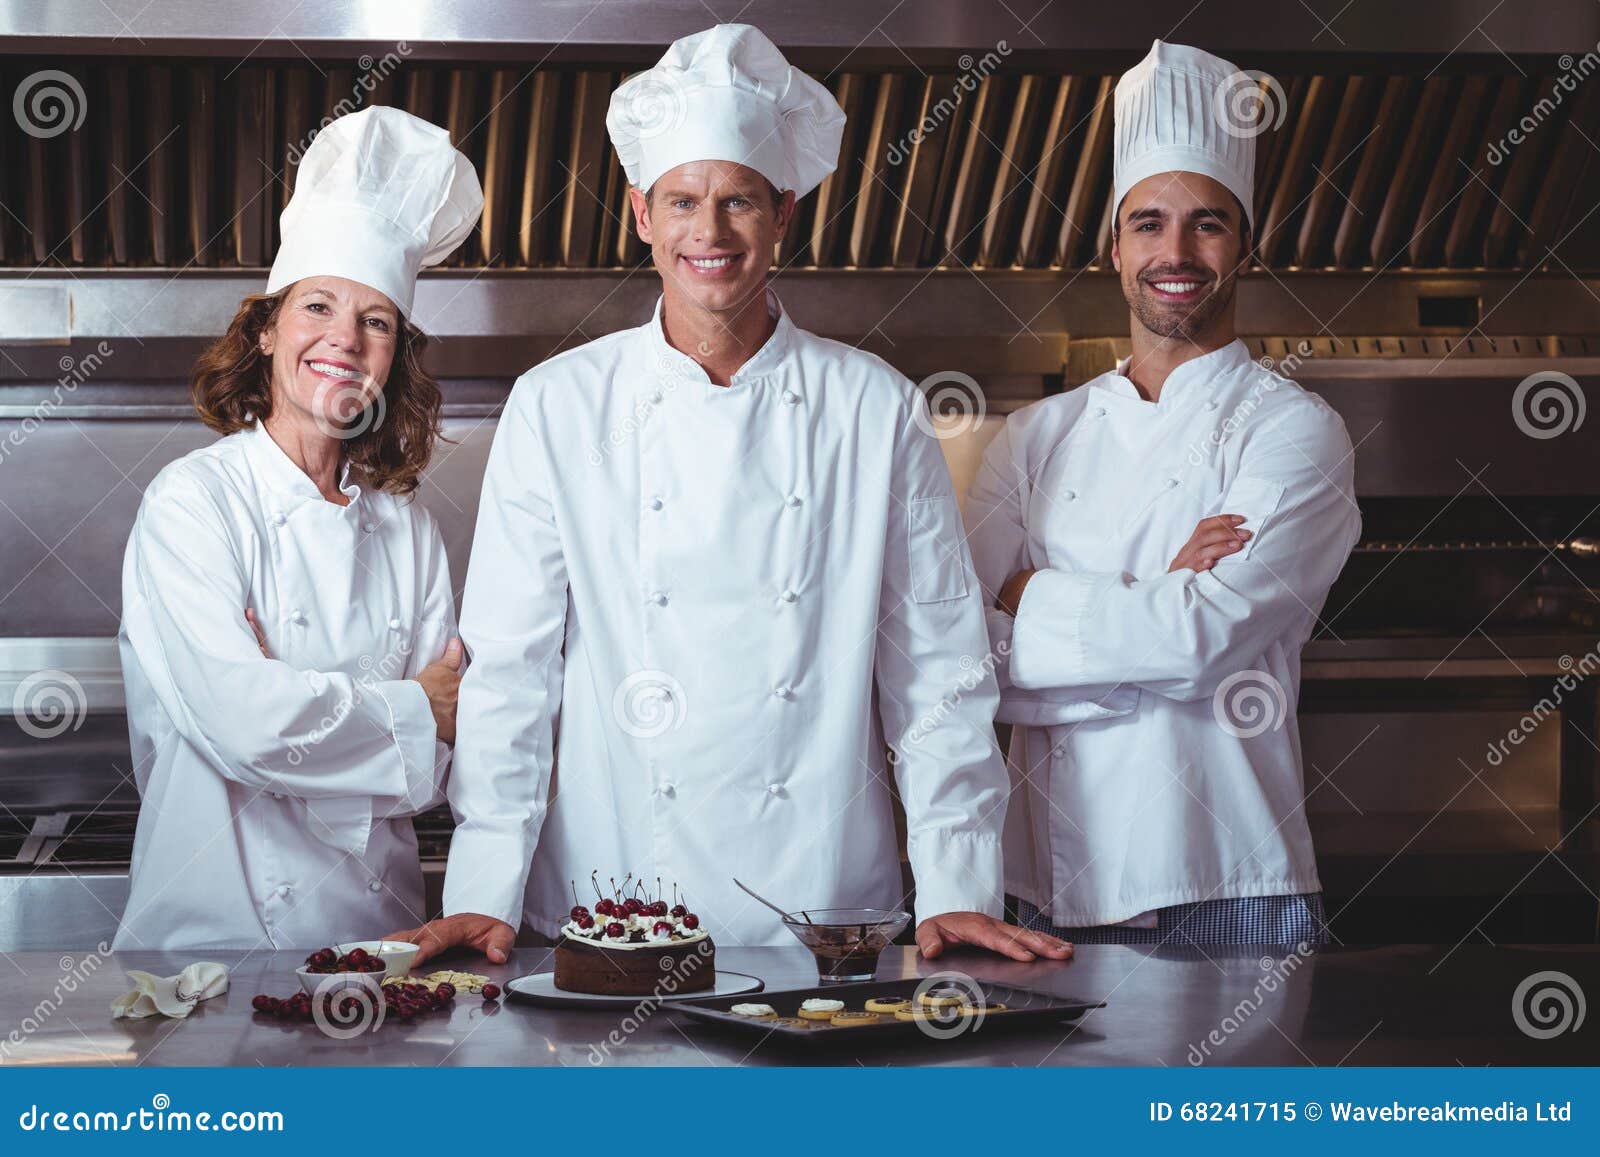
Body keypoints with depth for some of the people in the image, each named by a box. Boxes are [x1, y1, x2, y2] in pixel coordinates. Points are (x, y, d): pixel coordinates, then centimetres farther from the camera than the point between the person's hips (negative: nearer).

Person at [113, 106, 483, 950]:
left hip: (376, 915, 4)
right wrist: (411, 711, -2)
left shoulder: (405, 527, 11)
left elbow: (444, 750, 8)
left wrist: (306, 703, -9)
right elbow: (240, 721, -15)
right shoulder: (192, 500, -3)